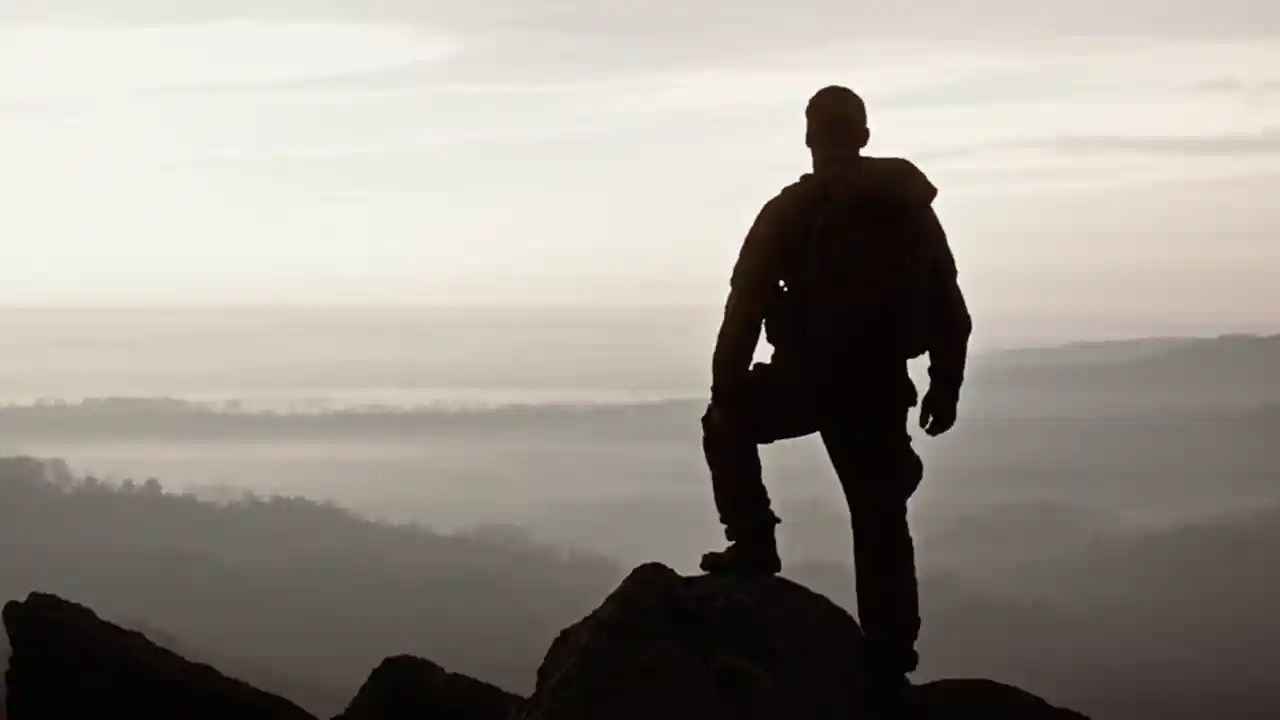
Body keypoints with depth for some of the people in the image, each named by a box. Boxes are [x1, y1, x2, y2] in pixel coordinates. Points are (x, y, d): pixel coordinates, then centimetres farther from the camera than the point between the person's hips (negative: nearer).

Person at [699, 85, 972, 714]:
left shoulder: (789, 212, -4)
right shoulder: (911, 205, 7)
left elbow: (746, 306, -7)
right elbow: (947, 306, 8)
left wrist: (726, 389, -2)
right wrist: (946, 385, 16)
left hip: (809, 377, -3)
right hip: (882, 385, 3)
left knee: (728, 425, 26)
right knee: (881, 527, 10)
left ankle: (753, 544, 13)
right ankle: (888, 665, 7)